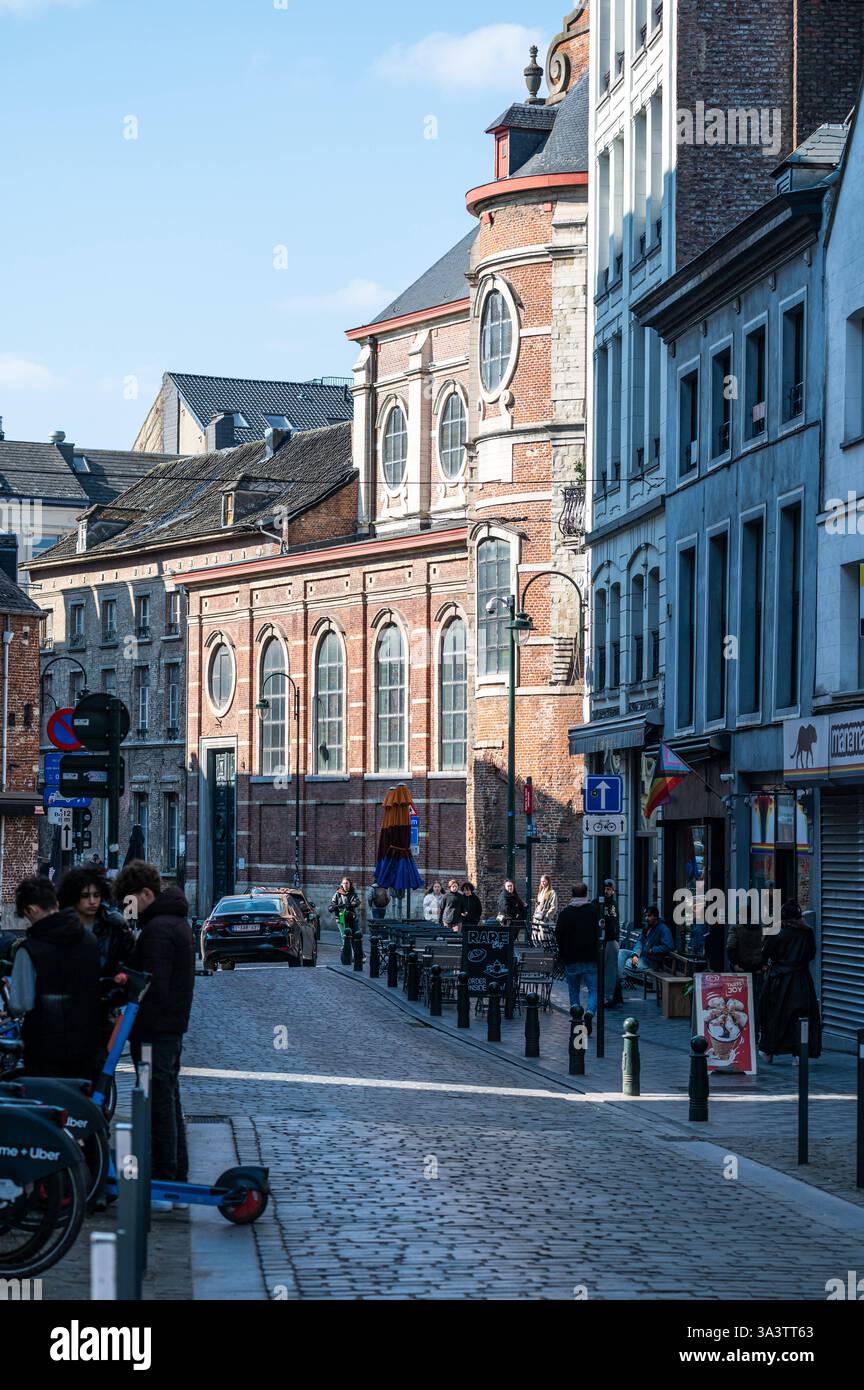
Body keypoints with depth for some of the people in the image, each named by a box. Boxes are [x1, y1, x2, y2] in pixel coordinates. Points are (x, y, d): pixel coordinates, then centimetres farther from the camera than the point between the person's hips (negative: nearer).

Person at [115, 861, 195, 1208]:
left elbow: (153, 985, -23)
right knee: (170, 1103, 15)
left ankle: (162, 1187, -3)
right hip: (173, 1026, 10)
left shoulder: (157, 929, -17)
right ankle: (178, 1183, 20)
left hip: (154, 1030, -10)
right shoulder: (178, 922, 15)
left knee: (160, 1105, -6)